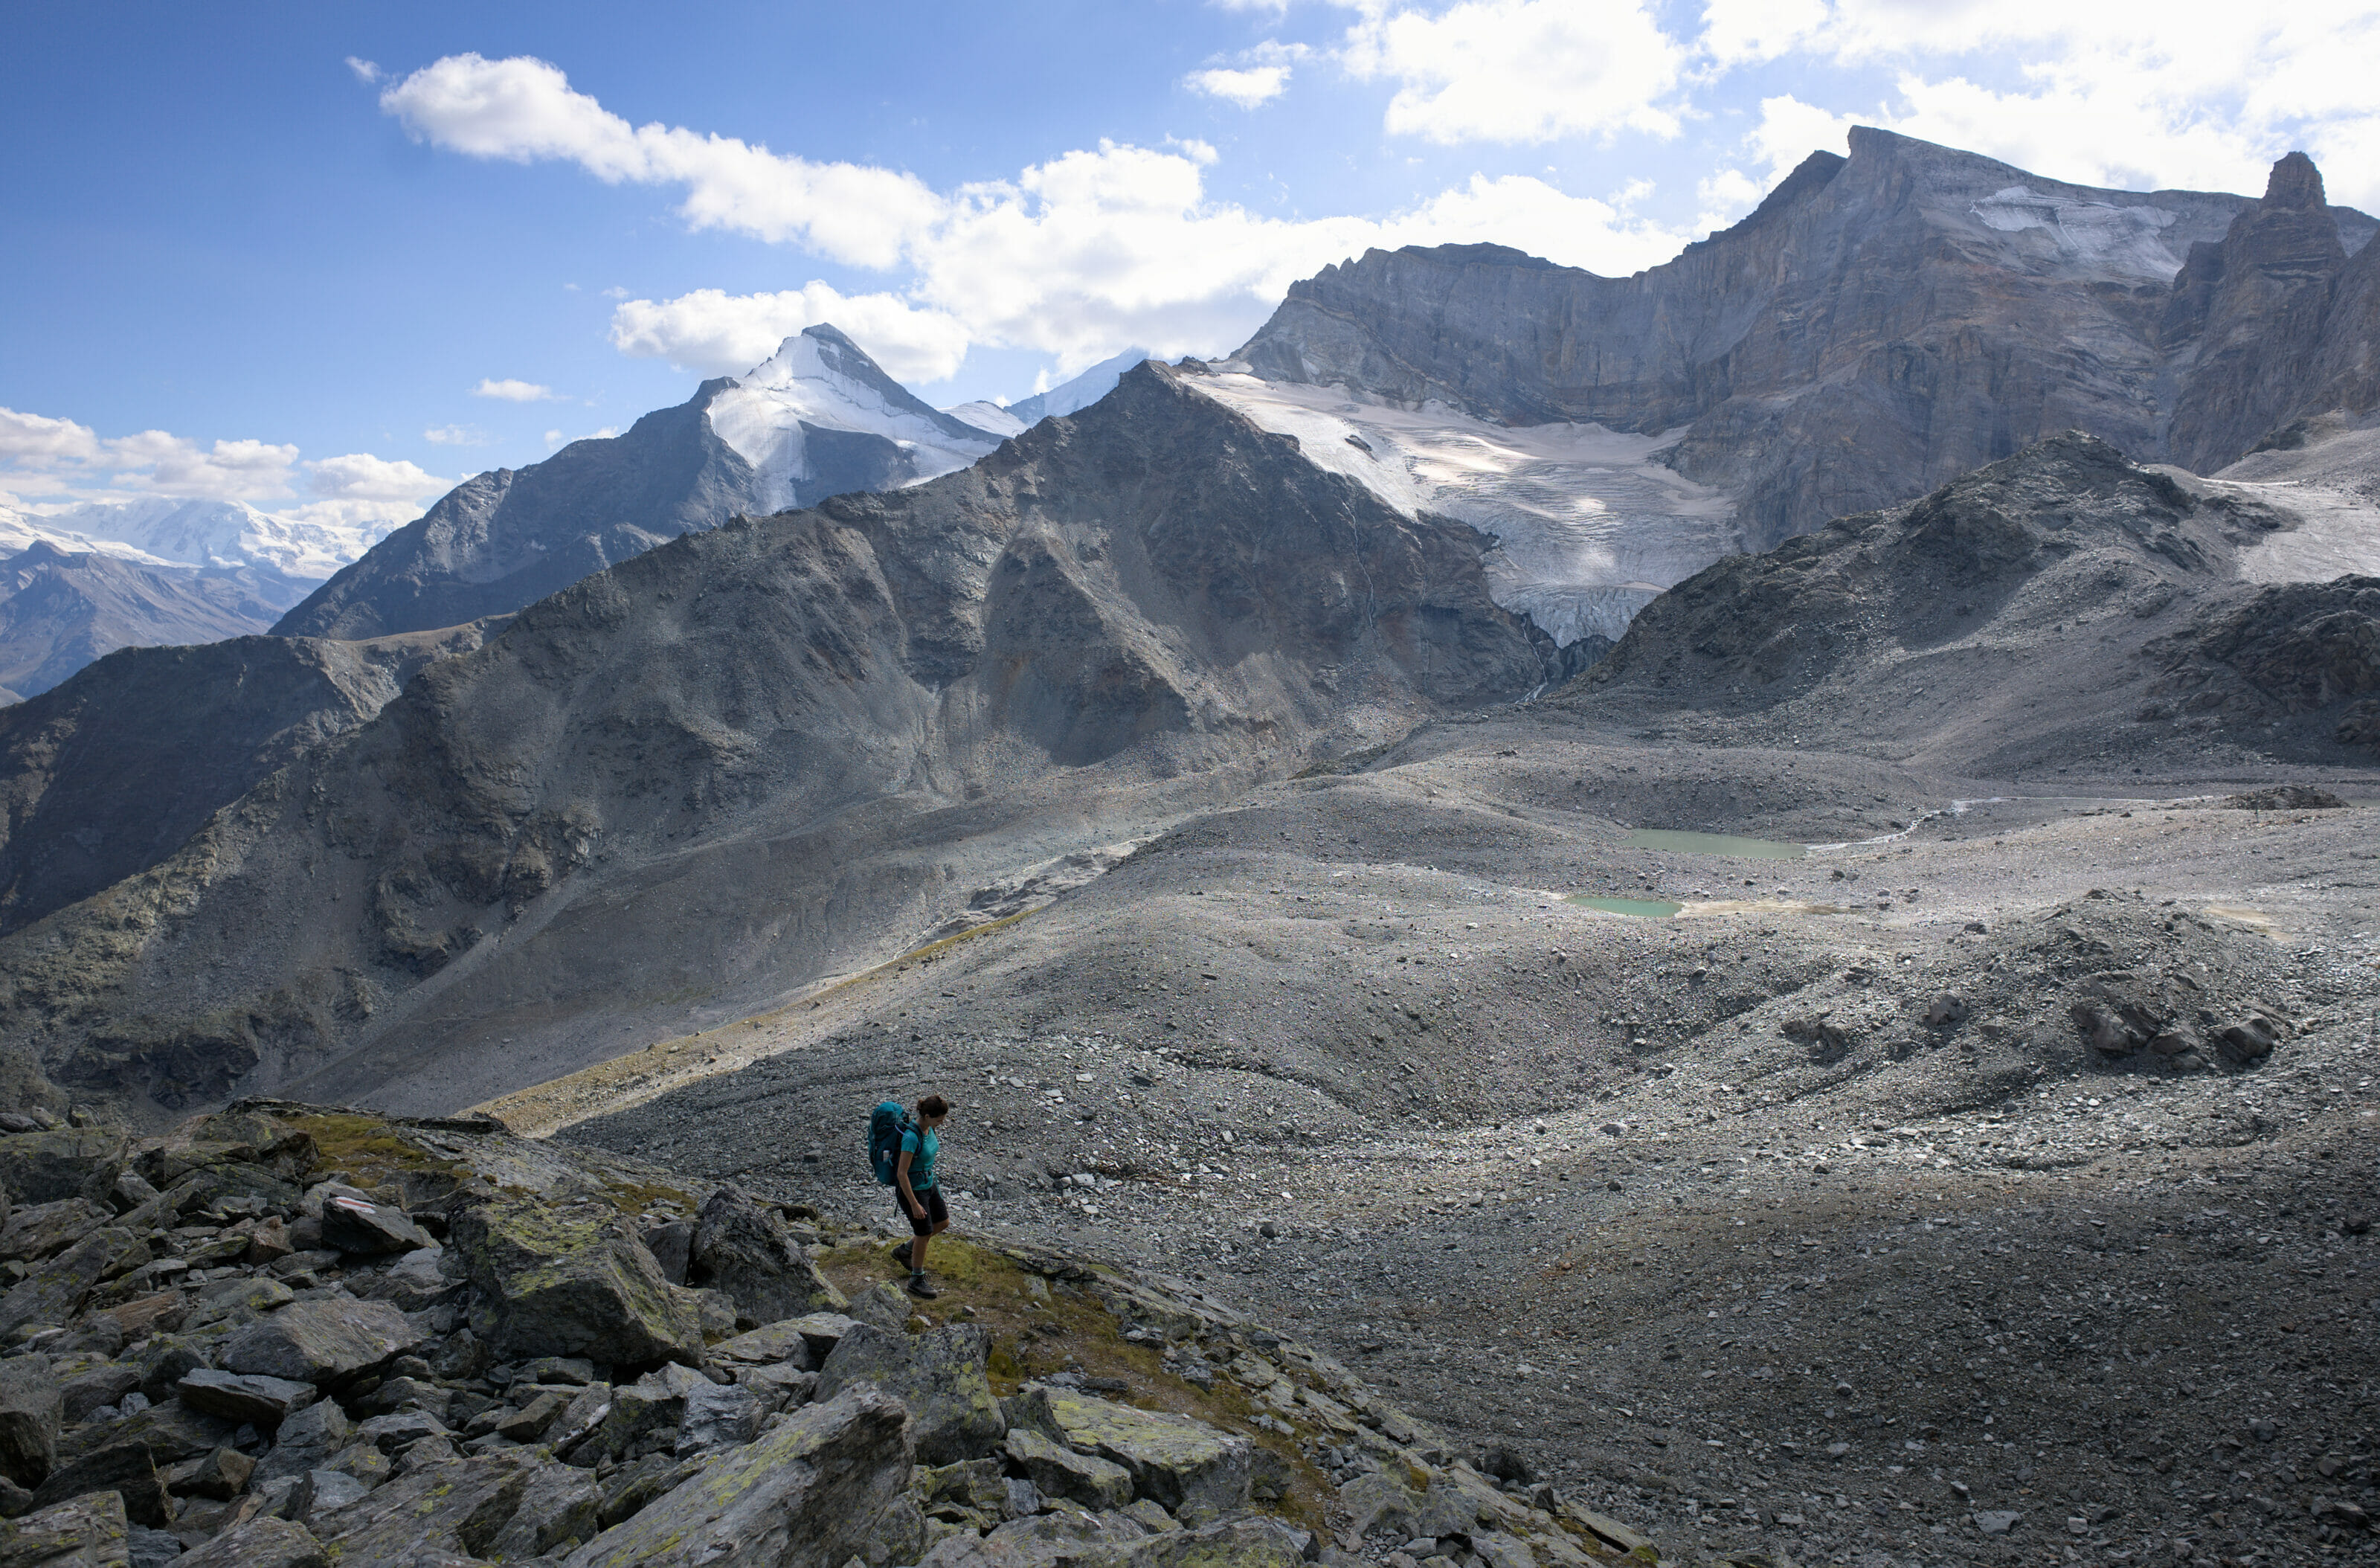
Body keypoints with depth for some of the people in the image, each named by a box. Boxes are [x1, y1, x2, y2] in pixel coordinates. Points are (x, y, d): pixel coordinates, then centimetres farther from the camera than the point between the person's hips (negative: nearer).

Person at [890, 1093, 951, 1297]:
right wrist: (914, 1205, -22)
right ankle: (916, 1281, 24)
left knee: (943, 1223, 19)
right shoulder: (911, 1136, -31)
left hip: (928, 1183, 9)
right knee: (924, 1234, 4)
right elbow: (901, 1173, -27)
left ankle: (904, 1250, 37)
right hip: (912, 1189, -9)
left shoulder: (927, 1127, -5)